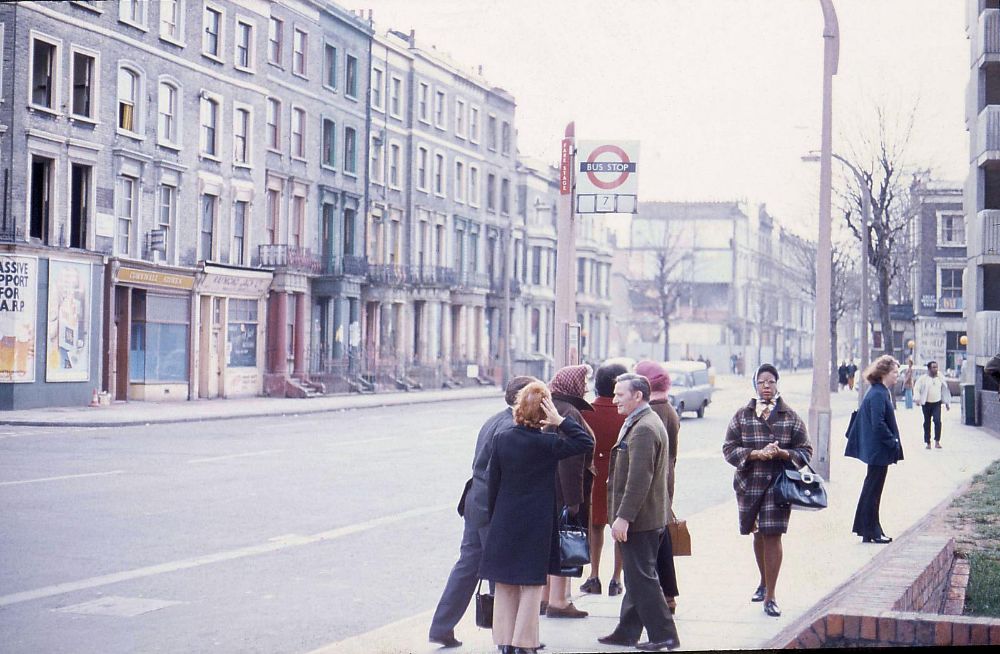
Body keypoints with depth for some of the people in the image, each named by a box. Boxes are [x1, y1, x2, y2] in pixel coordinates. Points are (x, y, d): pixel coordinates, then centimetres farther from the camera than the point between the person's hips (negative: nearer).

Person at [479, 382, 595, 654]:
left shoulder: (502, 439, -2)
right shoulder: (546, 444, -13)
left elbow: (494, 482, 5)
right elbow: (586, 442, -9)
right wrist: (561, 421, -13)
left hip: (504, 525, 4)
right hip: (536, 527, -4)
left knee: (505, 586, 12)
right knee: (532, 586, 5)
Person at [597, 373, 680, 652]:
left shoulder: (643, 429, -20)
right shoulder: (642, 423, 15)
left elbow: (639, 479, -25)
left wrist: (623, 517, -23)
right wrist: (623, 515, 22)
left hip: (640, 519, -11)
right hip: (644, 517, 11)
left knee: (642, 578, -5)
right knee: (636, 577, 16)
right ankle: (627, 631, 25)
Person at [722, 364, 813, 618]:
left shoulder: (791, 417, 3)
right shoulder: (742, 416, 4)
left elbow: (805, 451, 4)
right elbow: (729, 448, 0)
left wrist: (782, 453, -16)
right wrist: (755, 454, -16)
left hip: (779, 484, -2)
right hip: (749, 484, 2)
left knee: (773, 535, -7)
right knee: (758, 533, 16)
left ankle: (770, 597, -2)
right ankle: (764, 582, 39)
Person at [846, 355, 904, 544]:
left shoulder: (878, 392, 11)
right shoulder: (879, 394, -20)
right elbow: (878, 424, -24)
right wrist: (893, 442, -16)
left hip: (875, 450, 10)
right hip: (879, 451, -10)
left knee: (871, 489, 16)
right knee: (873, 490, -1)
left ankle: (865, 528, 24)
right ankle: (871, 533, 6)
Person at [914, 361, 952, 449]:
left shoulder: (941, 379, 7)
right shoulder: (923, 379, -2)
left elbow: (945, 390, 16)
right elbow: (917, 388, -3)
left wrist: (947, 403, 16)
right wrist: (917, 399, -17)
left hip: (937, 403, 1)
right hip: (926, 404, -1)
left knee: (937, 421, -16)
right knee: (927, 423, 6)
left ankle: (937, 441, -11)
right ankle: (928, 442, 15)